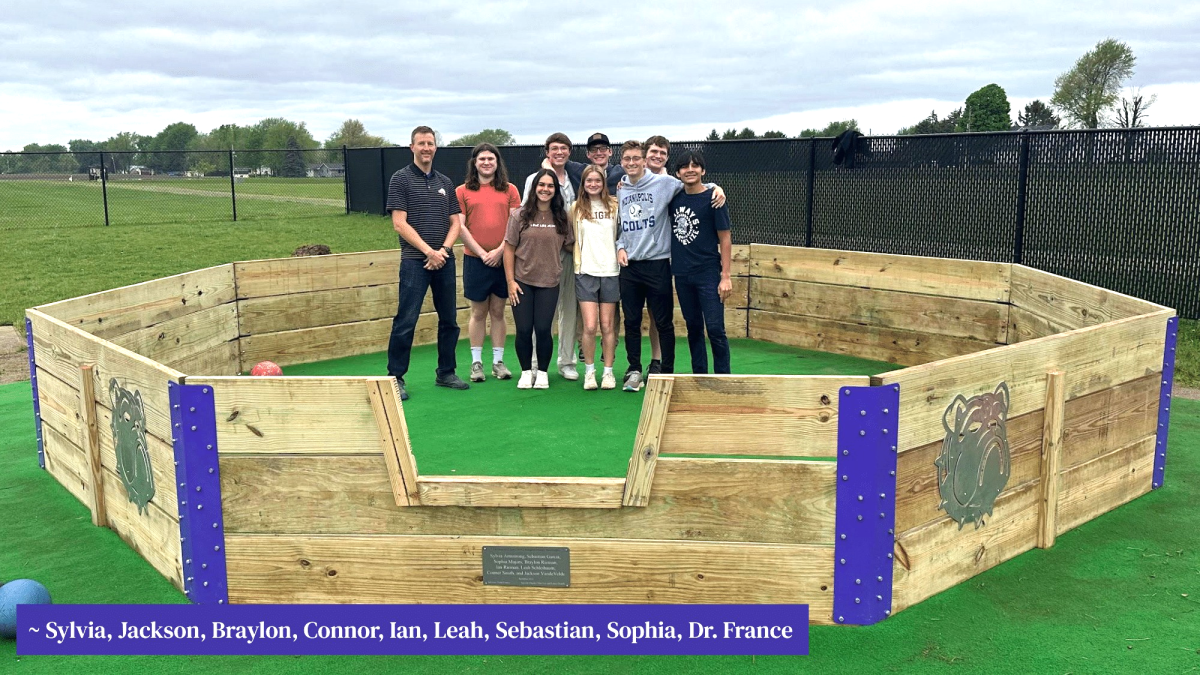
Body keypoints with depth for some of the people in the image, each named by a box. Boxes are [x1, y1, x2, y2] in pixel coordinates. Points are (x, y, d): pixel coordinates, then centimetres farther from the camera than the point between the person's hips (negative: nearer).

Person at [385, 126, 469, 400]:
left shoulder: (445, 182, 15)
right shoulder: (401, 179, -1)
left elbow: (455, 222, 12)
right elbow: (399, 224, -8)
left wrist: (444, 249, -6)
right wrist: (429, 251, -13)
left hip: (444, 261, 5)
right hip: (415, 260, -5)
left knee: (449, 320, 10)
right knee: (406, 321, -6)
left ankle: (446, 373, 23)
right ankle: (395, 378, 2)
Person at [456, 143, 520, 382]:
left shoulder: (510, 190, 7)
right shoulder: (462, 191, 4)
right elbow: (459, 227, -1)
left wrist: (500, 250, -10)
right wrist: (482, 253, -8)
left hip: (503, 259, 1)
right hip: (475, 259, -1)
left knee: (498, 312, 8)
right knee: (479, 312, 5)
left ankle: (498, 361, 15)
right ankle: (476, 362, 13)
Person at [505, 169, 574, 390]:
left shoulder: (561, 218, 3)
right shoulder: (520, 215, -3)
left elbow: (570, 246, 10)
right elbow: (509, 248, -2)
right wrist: (510, 281, -6)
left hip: (549, 283, 1)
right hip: (522, 281, -1)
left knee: (543, 329, 0)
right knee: (524, 330, 2)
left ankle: (542, 372, 19)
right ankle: (526, 371, 21)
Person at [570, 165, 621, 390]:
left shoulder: (613, 206, 5)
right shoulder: (576, 208, 6)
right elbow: (572, 237, 12)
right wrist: (578, 261, 4)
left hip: (610, 271, 0)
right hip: (586, 272, 0)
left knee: (608, 326, 5)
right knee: (590, 326, -6)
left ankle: (608, 372, 15)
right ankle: (589, 371, 9)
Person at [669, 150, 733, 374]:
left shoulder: (713, 199, -6)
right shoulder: (675, 197, 6)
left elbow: (725, 239, -6)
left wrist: (726, 276, -11)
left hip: (708, 274, -5)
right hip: (682, 273, 5)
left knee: (715, 328, -6)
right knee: (693, 327, 12)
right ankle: (699, 375, 21)